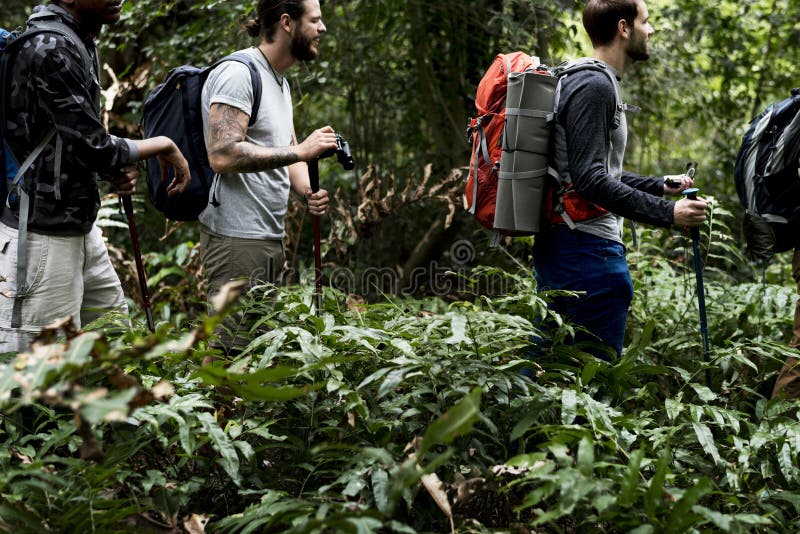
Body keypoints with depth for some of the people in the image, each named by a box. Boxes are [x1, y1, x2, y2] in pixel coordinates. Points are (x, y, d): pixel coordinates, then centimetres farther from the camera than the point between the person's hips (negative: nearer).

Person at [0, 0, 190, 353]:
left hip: (80, 228, 10)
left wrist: (117, 169, 2)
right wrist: (163, 146, -6)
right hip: (42, 238, -10)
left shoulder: (80, 43, 10)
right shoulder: (51, 49, -20)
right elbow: (94, 149, -21)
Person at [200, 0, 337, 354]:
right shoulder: (238, 73, -12)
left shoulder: (281, 83, 18)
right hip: (237, 237, -10)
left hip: (270, 238, 10)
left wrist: (308, 190, -1)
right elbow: (222, 155, -24)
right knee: (229, 352, -8)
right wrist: (300, 151, -22)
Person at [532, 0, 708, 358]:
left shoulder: (587, 81, 19)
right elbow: (590, 181, -22)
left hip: (554, 246, 11)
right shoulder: (594, 85, -14)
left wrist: (660, 185, 24)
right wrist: (667, 213, -22)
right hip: (589, 248, -11)